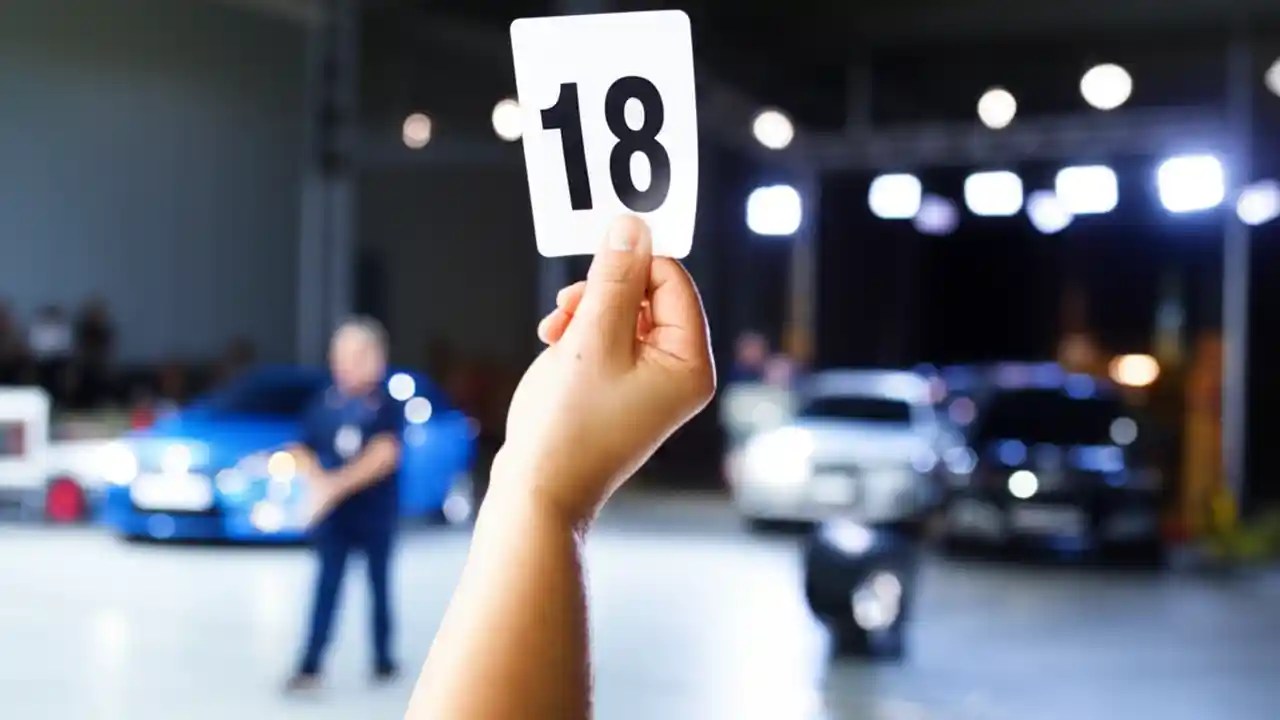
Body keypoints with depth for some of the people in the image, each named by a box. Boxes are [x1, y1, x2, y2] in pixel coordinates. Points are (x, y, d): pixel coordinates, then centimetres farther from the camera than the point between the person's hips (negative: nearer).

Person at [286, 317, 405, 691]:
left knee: (379, 584, 11)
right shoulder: (325, 402, 3)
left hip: (375, 510, -1)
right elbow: (302, 452, 4)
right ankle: (309, 667, -5)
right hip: (332, 511, 2)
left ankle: (383, 660, 23)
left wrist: (337, 484, -25)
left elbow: (385, 455, -18)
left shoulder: (387, 403, -6)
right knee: (326, 586, -2)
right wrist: (318, 482, -16)